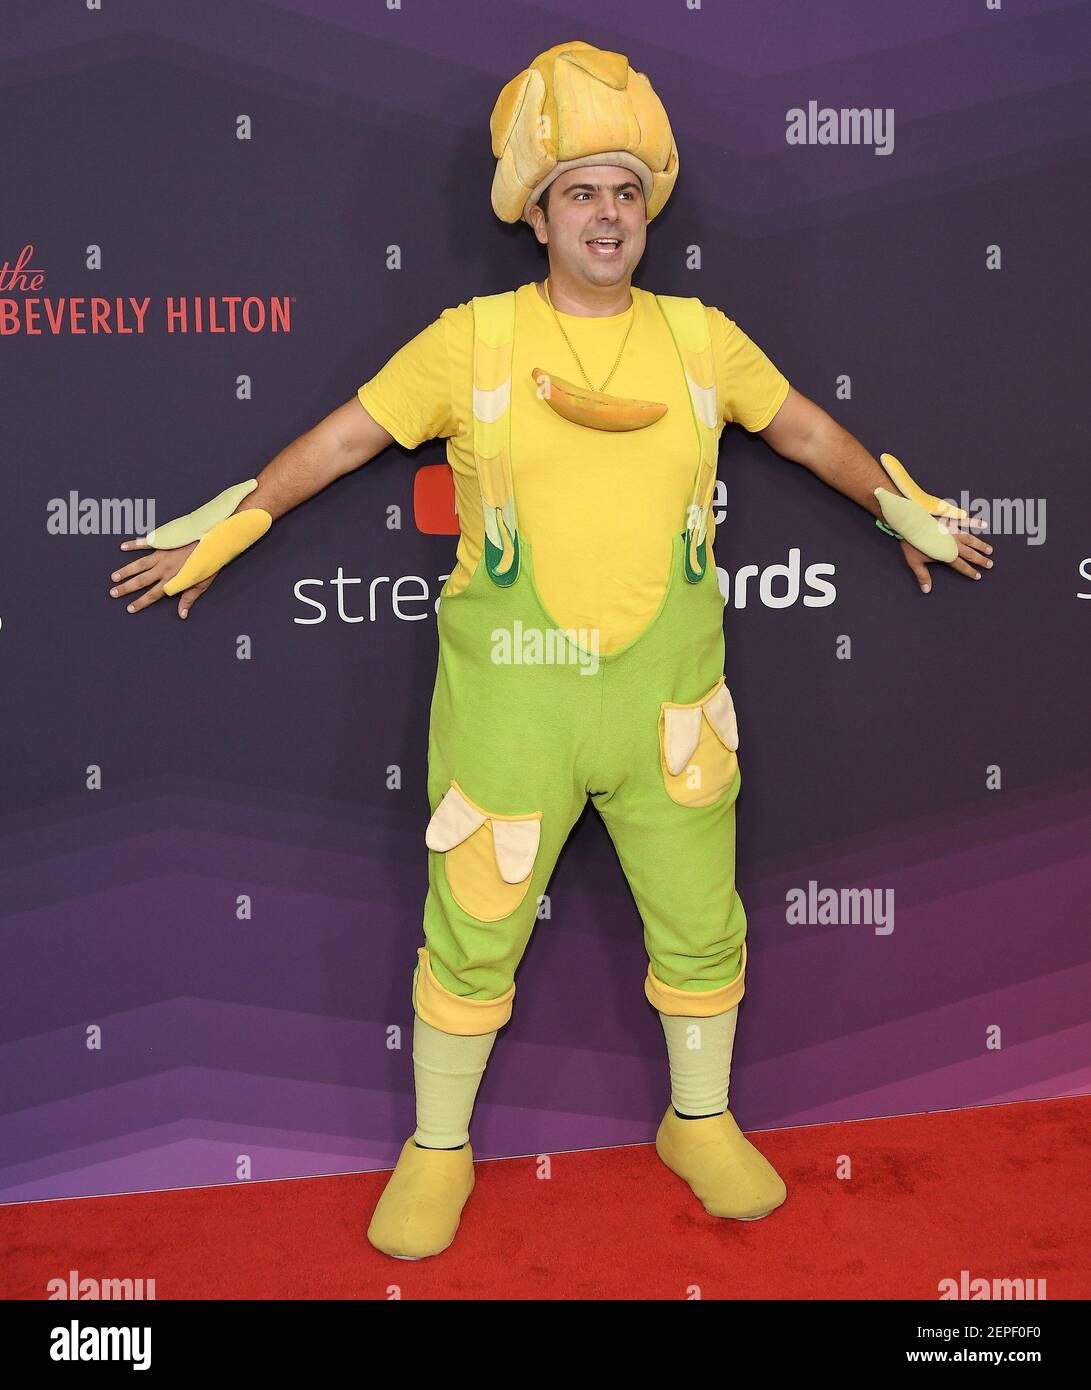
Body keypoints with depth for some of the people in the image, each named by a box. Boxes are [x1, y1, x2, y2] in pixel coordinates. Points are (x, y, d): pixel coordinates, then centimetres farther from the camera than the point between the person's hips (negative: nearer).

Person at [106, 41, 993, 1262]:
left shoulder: (699, 337, 6)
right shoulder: (470, 340, -1)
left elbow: (809, 432, 19)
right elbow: (339, 439, 6)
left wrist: (910, 513, 29)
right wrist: (222, 530, 6)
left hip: (668, 689, 3)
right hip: (510, 691, -2)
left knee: (700, 924, 14)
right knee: (472, 935, 7)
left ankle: (701, 1124, 39)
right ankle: (437, 1151, 29)